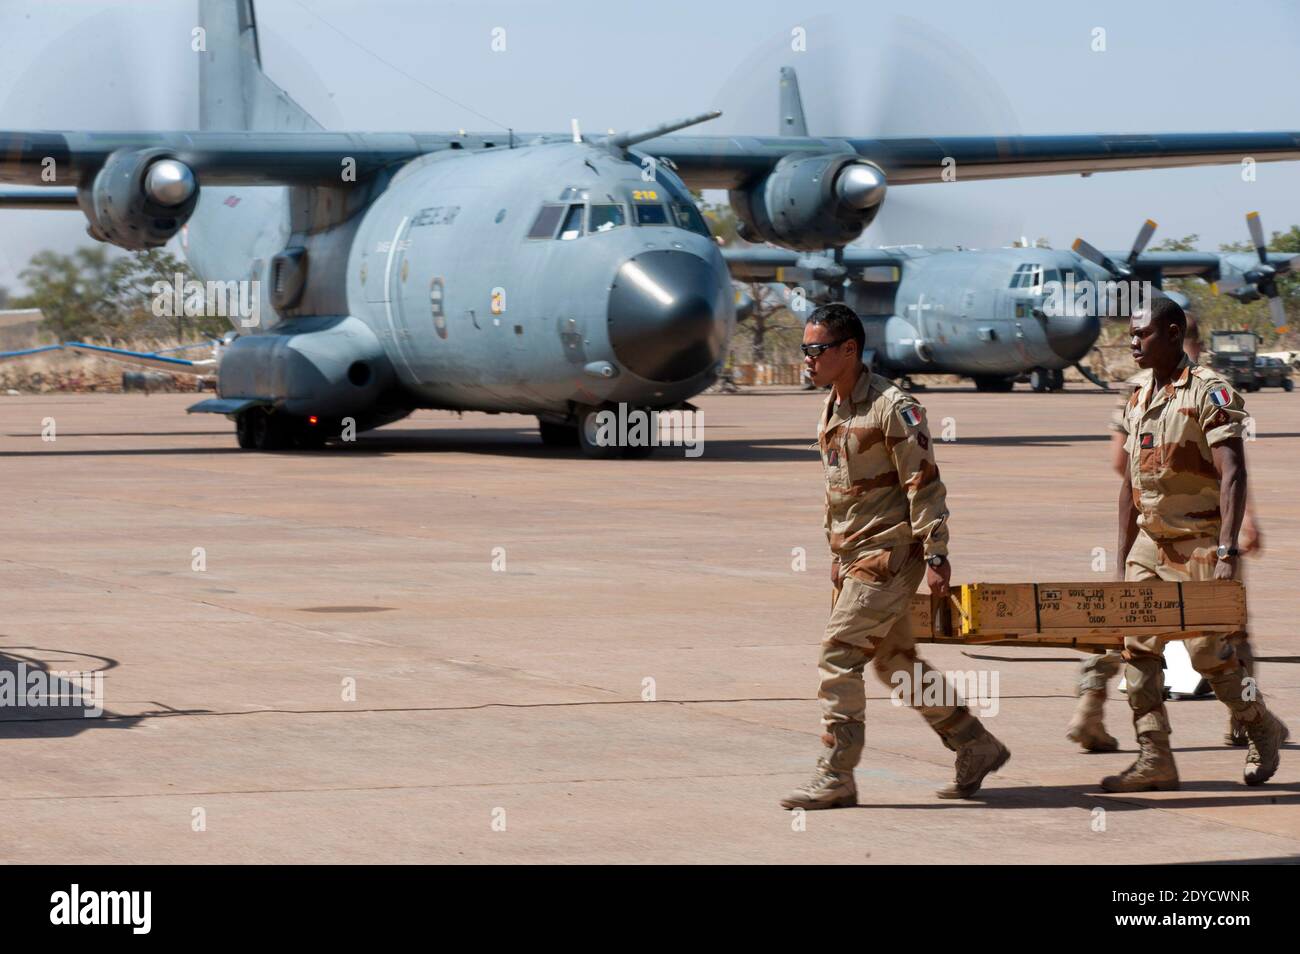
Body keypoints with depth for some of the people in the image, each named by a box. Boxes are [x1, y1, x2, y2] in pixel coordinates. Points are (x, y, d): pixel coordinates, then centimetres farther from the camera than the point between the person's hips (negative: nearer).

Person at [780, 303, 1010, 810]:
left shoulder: (892, 407, -15)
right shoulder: (832, 408, 12)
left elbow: (925, 485, -17)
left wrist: (936, 557, -19)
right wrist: (836, 553, 21)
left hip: (888, 554, -9)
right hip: (854, 555, 9)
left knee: (838, 657, -12)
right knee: (896, 660, 14)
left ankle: (835, 778, -7)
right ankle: (977, 748, 26)